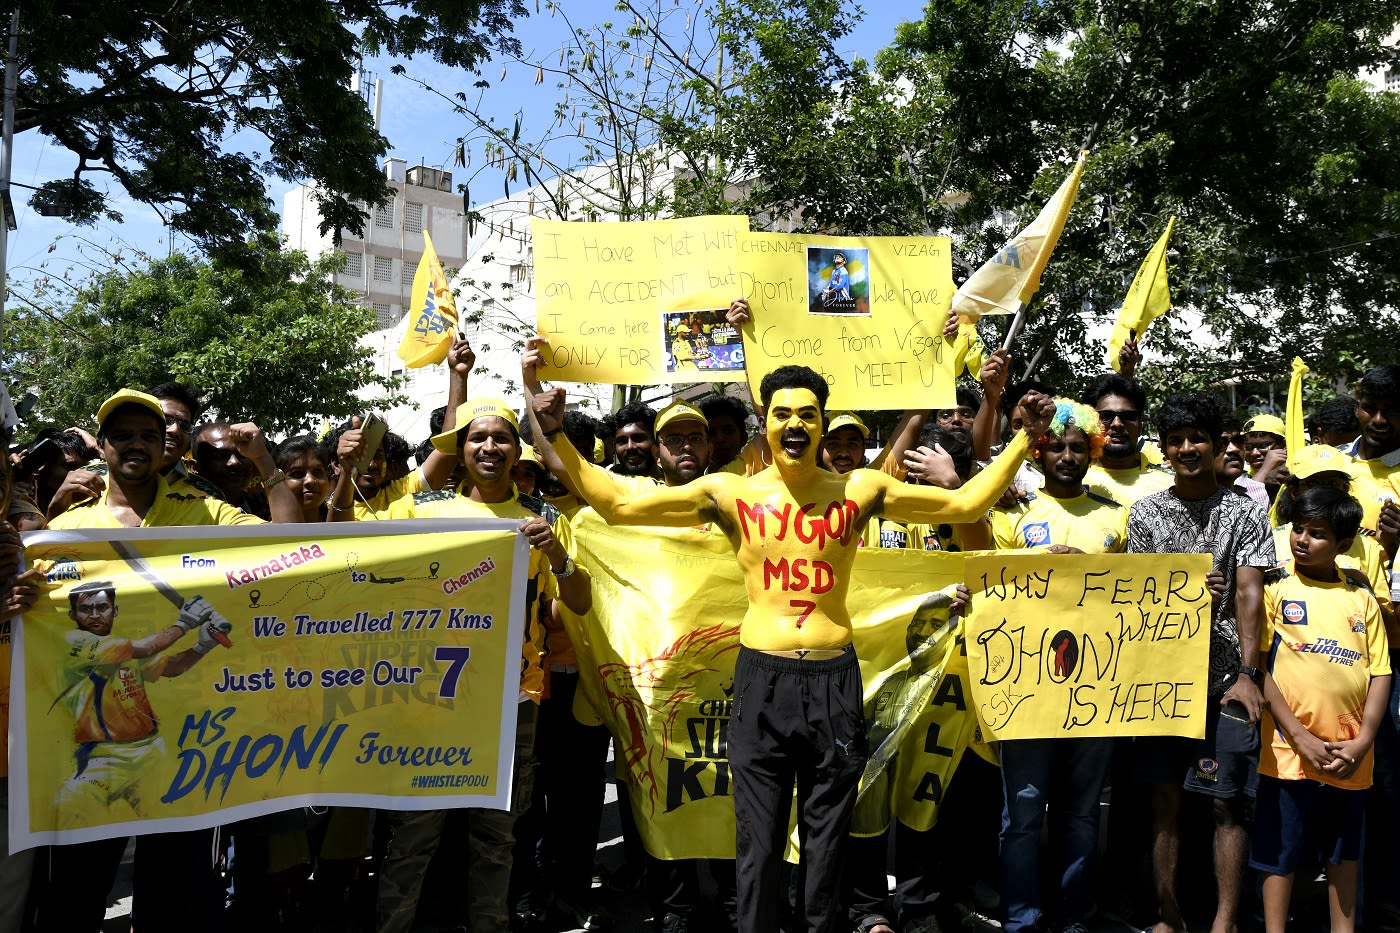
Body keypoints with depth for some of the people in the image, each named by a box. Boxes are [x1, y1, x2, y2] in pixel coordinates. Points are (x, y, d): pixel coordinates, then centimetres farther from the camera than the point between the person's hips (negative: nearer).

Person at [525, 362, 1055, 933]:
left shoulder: (859, 490, 3)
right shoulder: (729, 494, 0)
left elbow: (965, 504, 5)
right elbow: (616, 506, -3)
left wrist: (1023, 438, 1)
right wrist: (556, 437, -9)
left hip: (834, 679, 1)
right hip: (762, 678, -1)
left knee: (826, 837, 13)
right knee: (759, 840, 7)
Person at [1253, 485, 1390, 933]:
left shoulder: (1361, 597, 6)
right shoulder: (1274, 586, -3)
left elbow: (1380, 673, 6)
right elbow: (1256, 664, -7)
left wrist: (1362, 742, -6)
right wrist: (1301, 736, -12)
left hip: (1350, 755, 3)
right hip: (1290, 748, -3)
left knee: (1344, 850, 16)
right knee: (1282, 851, 5)